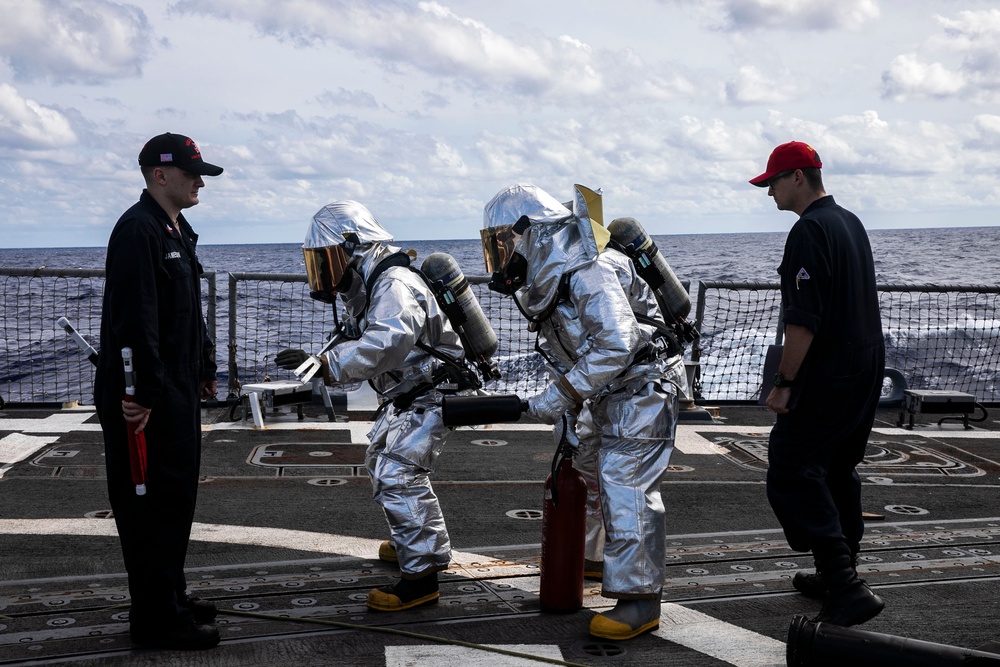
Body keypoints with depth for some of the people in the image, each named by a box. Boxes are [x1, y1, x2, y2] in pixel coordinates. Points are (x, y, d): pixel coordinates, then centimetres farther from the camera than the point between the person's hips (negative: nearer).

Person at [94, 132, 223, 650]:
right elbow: (135, 319, -25)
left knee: (176, 496, 18)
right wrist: (143, 392, -28)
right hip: (145, 399, -10)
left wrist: (205, 364, 24)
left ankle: (171, 596, 30)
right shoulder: (138, 230, -17)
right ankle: (156, 620, 5)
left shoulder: (177, 232, 16)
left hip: (178, 392, 10)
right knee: (152, 503, -3)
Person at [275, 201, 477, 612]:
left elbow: (384, 346, -42)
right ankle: (419, 542, 41)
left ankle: (421, 576, -17)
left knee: (398, 475, -20)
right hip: (405, 396, 12)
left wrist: (323, 365, -47)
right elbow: (364, 343, 9)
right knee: (382, 462, 25)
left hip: (432, 396, -11)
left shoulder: (394, 285, -25)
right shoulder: (365, 288, 9)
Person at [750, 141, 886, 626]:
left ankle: (846, 587, -15)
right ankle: (839, 576, 28)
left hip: (825, 381, -10)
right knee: (838, 473, 18)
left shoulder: (809, 231, -17)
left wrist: (784, 383, -18)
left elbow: (803, 320, -23)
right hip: (866, 373, 10)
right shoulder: (851, 223, 15)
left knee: (791, 477, -8)